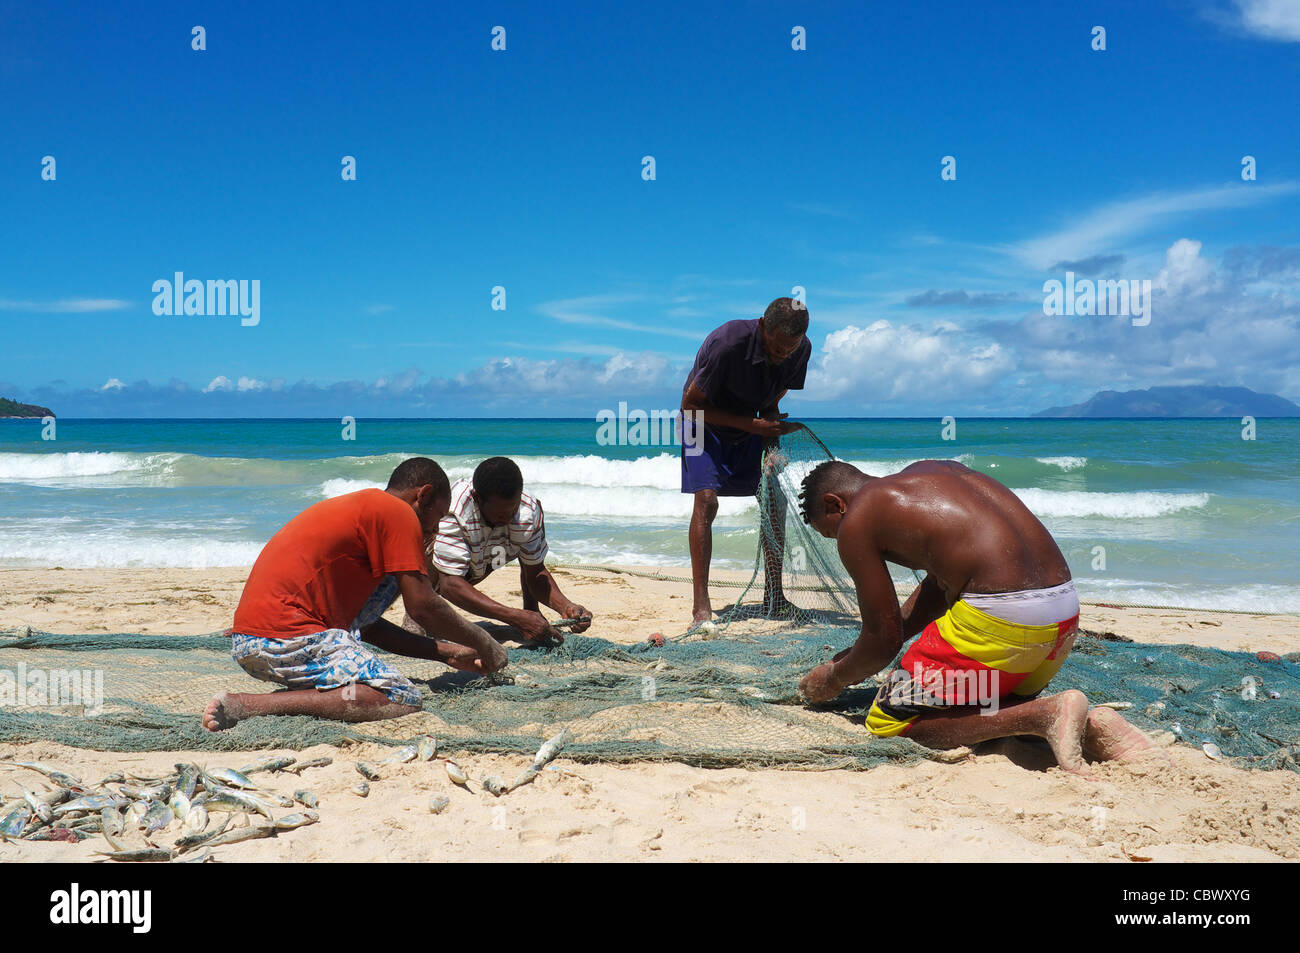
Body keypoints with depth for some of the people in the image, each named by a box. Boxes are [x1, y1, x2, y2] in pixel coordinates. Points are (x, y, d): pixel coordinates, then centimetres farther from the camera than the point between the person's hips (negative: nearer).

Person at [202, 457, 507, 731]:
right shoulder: (398, 512, -2)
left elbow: (364, 623, 27)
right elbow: (423, 605, -8)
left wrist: (445, 653, 24)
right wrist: (486, 646, 7)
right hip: (287, 638, -10)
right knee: (403, 699, -19)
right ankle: (247, 706, -24)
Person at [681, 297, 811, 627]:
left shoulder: (801, 349, -15)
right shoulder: (726, 344, -33)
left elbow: (773, 399, 5)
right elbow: (691, 405, -24)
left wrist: (772, 422, -17)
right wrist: (752, 424, -27)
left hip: (753, 427, 5)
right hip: (705, 424, -5)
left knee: (776, 497, -5)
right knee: (706, 499, -21)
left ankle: (774, 598, 6)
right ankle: (701, 605, -17)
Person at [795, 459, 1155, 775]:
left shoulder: (856, 521, 1)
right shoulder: (933, 470, 25)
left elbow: (884, 639, 2)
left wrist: (836, 678, 22)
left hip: (999, 617, -9)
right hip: (1065, 609, 9)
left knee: (888, 722, 5)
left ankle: (1044, 714, -9)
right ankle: (1088, 724, 4)